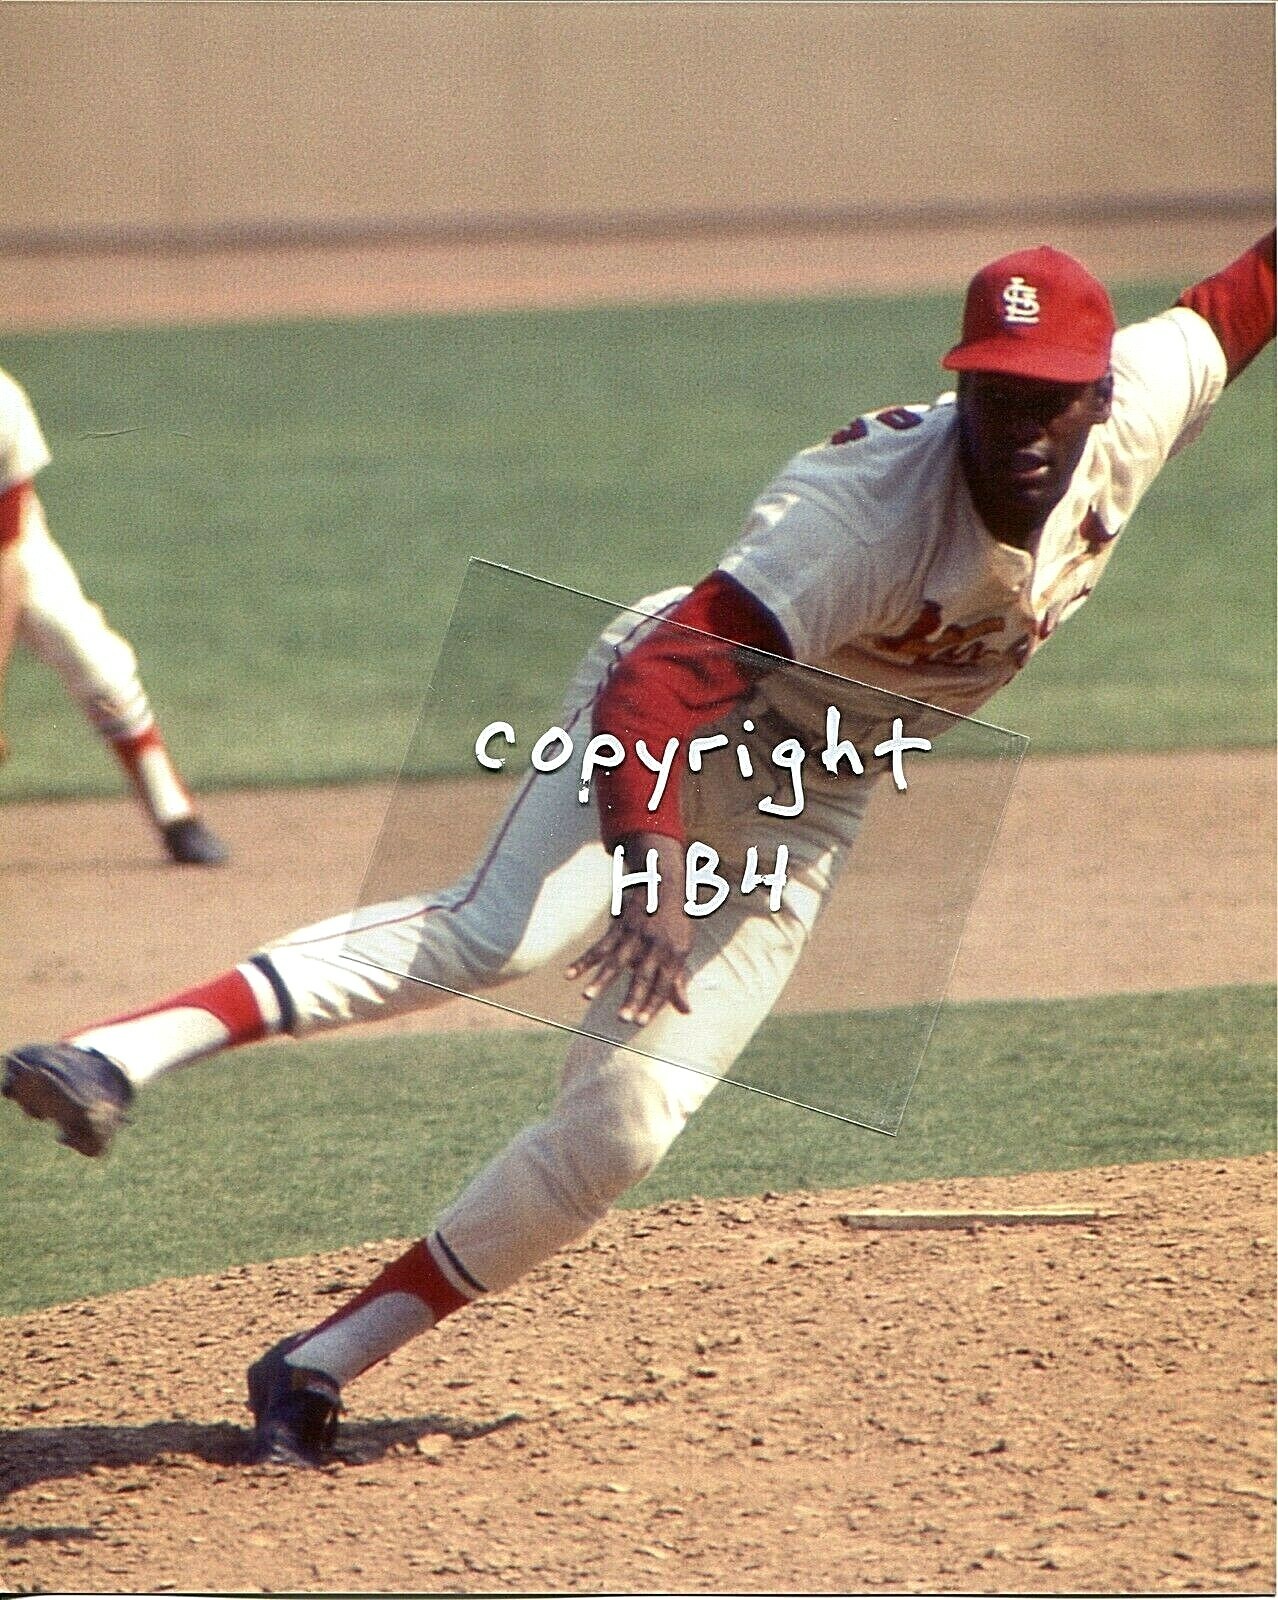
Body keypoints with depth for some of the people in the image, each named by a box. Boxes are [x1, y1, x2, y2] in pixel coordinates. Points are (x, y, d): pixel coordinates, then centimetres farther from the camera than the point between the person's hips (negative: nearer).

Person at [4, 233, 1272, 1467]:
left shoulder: (1141, 406, -14)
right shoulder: (867, 503, -33)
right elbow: (674, 666, -42)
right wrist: (646, 873, -56)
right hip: (669, 717, -6)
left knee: (621, 1131, -7)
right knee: (498, 935, -36)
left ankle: (322, 1365, -1)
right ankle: (121, 1053, -48)